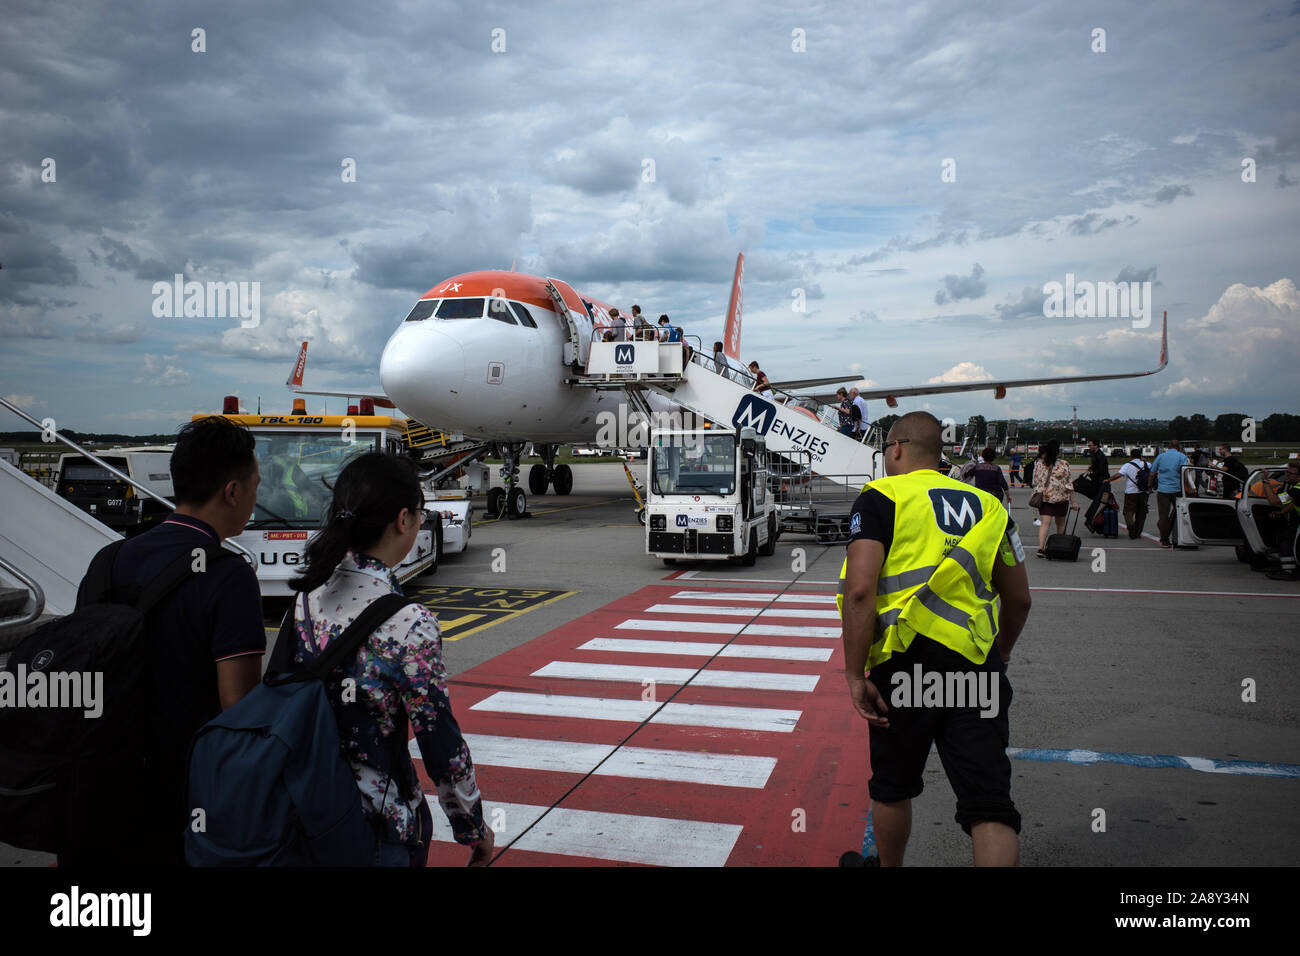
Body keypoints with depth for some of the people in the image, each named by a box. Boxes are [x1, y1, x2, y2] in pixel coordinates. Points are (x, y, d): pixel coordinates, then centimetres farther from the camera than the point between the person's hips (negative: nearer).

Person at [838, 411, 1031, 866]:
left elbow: (859, 590, -14)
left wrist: (855, 675, -9)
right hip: (977, 666, 3)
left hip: (906, 662, -3)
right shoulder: (987, 505, 14)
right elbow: (1018, 598, 19)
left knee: (892, 785, 18)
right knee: (990, 802, 3)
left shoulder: (881, 497, -1)